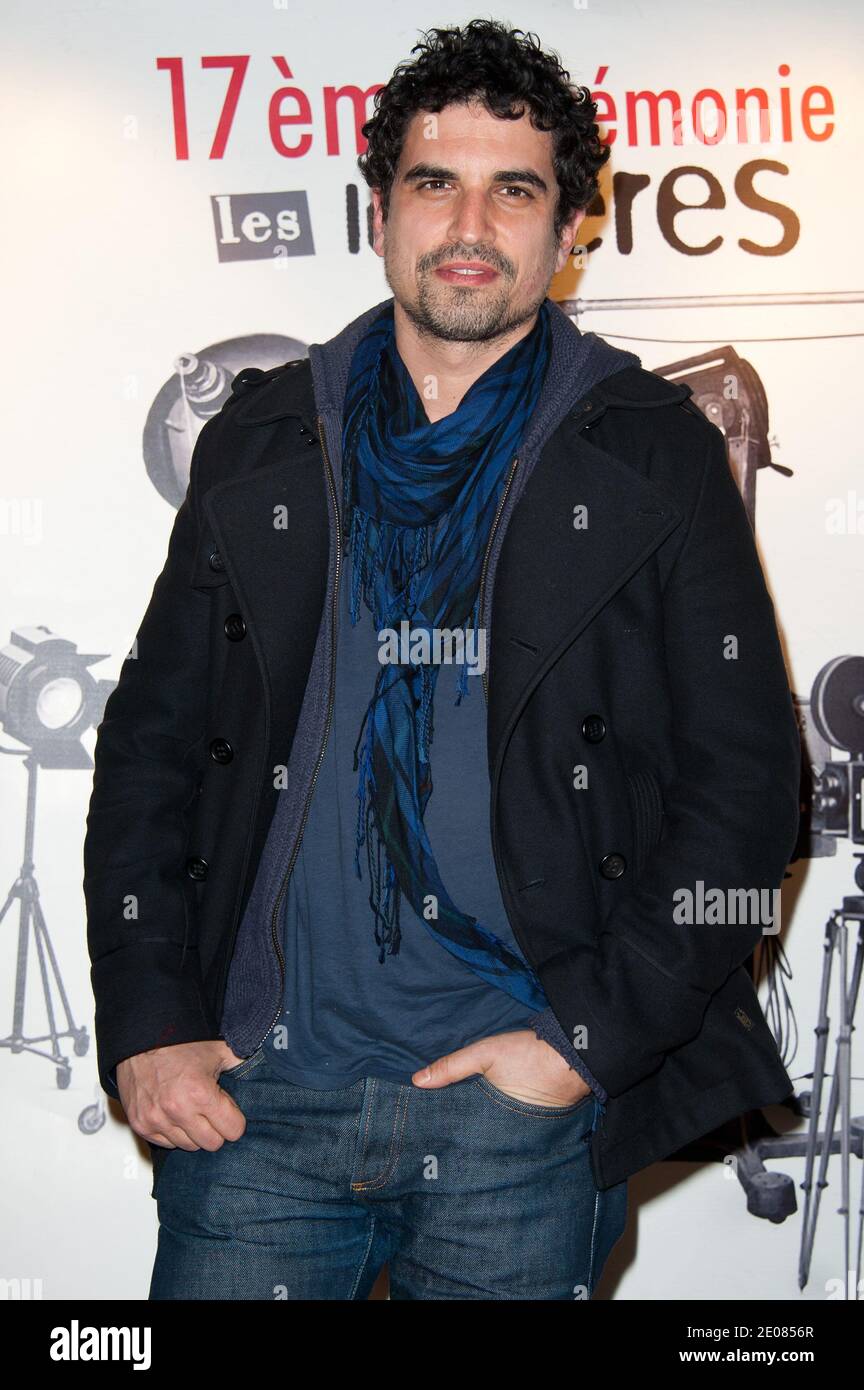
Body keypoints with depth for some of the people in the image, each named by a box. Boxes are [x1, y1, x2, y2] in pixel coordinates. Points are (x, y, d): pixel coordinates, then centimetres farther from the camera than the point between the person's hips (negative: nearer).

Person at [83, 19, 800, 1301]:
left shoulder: (653, 455, 2)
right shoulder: (263, 440, 9)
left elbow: (744, 779, -1)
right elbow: (150, 742, 10)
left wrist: (591, 1038, -8)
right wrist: (145, 1026, 1)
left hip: (520, 1106, -1)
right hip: (258, 1083, 2)